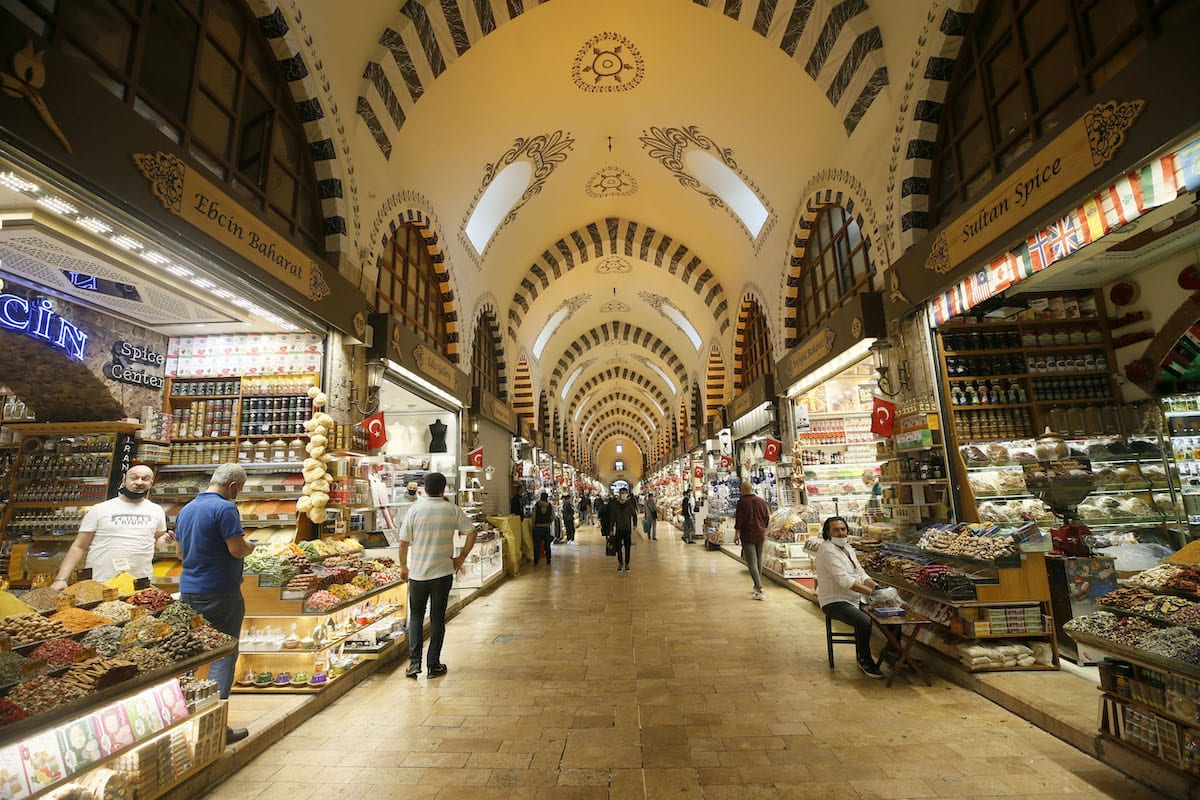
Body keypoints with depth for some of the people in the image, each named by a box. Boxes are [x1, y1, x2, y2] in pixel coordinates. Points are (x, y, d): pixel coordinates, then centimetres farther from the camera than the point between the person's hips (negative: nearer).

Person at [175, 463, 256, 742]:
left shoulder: (185, 509, 11)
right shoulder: (225, 508, -17)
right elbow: (238, 549, -20)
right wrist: (250, 545, 0)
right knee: (223, 656, 1)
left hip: (188, 592, 8)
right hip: (219, 594, -8)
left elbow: (180, 551, 19)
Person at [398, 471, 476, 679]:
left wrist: (403, 566, 10)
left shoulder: (415, 509, -5)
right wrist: (461, 558, 4)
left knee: (416, 617, 16)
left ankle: (414, 662, 12)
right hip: (443, 572, 0)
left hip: (417, 572, 0)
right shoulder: (452, 510, -4)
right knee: (437, 618, 10)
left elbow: (403, 541, -3)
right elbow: (472, 532, -4)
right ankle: (433, 665, 16)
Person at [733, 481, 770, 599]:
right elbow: (767, 518, 9)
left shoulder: (741, 502, -11)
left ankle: (759, 589, -14)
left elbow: (739, 520, -13)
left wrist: (736, 534, -6)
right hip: (760, 535, 5)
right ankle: (758, 586, 28)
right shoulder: (761, 501, 4)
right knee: (759, 561, 18)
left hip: (747, 536, -5)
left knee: (751, 563, -5)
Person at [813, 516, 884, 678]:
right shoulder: (827, 550, -18)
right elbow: (844, 580, -25)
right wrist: (871, 592, -27)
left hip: (855, 599, 9)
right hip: (834, 602, -9)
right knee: (864, 621, -30)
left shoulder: (848, 548, 13)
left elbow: (861, 574, 11)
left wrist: (878, 587, -7)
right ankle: (864, 662, -8)